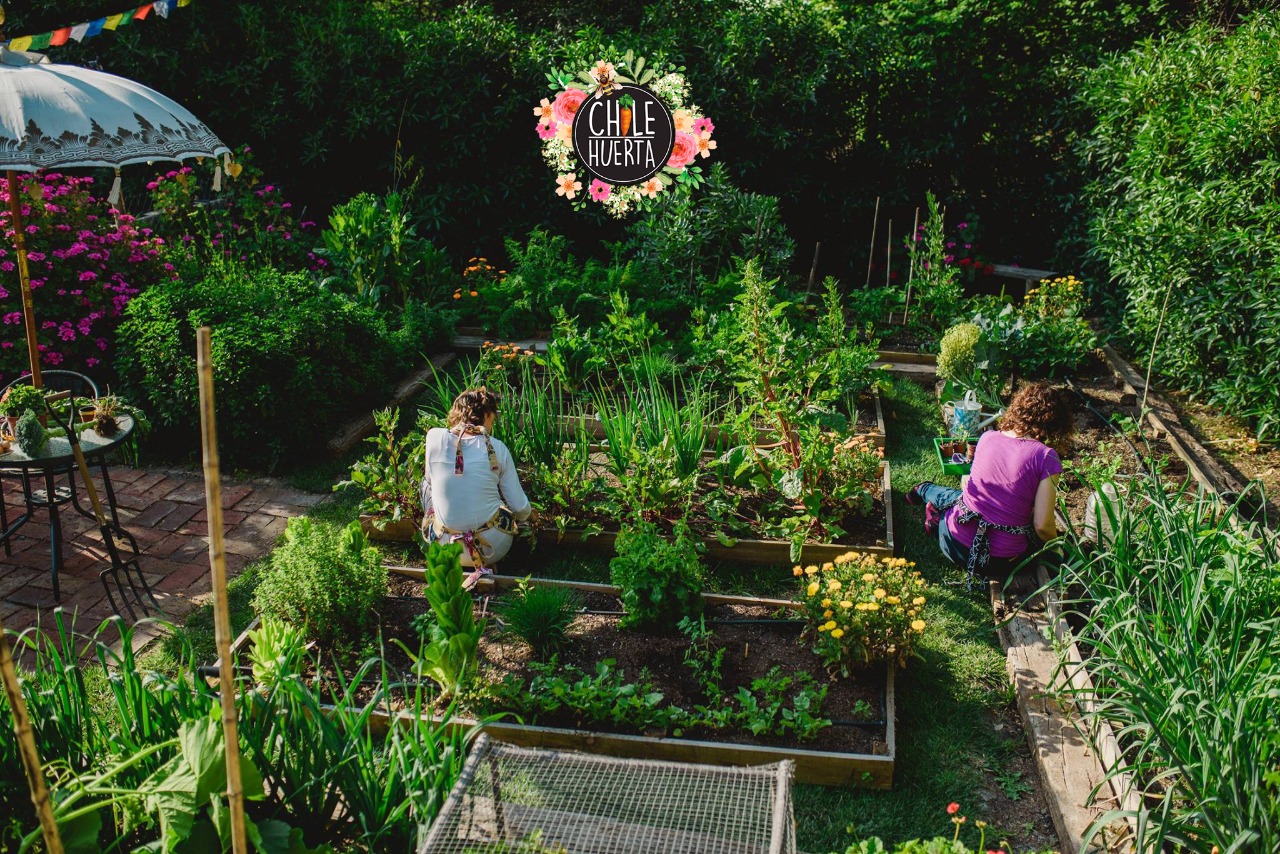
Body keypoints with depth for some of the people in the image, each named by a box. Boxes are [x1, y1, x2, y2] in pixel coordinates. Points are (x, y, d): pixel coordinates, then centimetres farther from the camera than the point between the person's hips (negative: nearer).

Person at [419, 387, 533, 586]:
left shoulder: (434, 437, -7)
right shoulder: (497, 448, -8)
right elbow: (520, 508, -3)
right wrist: (526, 513, 22)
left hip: (446, 549, 1)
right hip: (494, 548, -1)